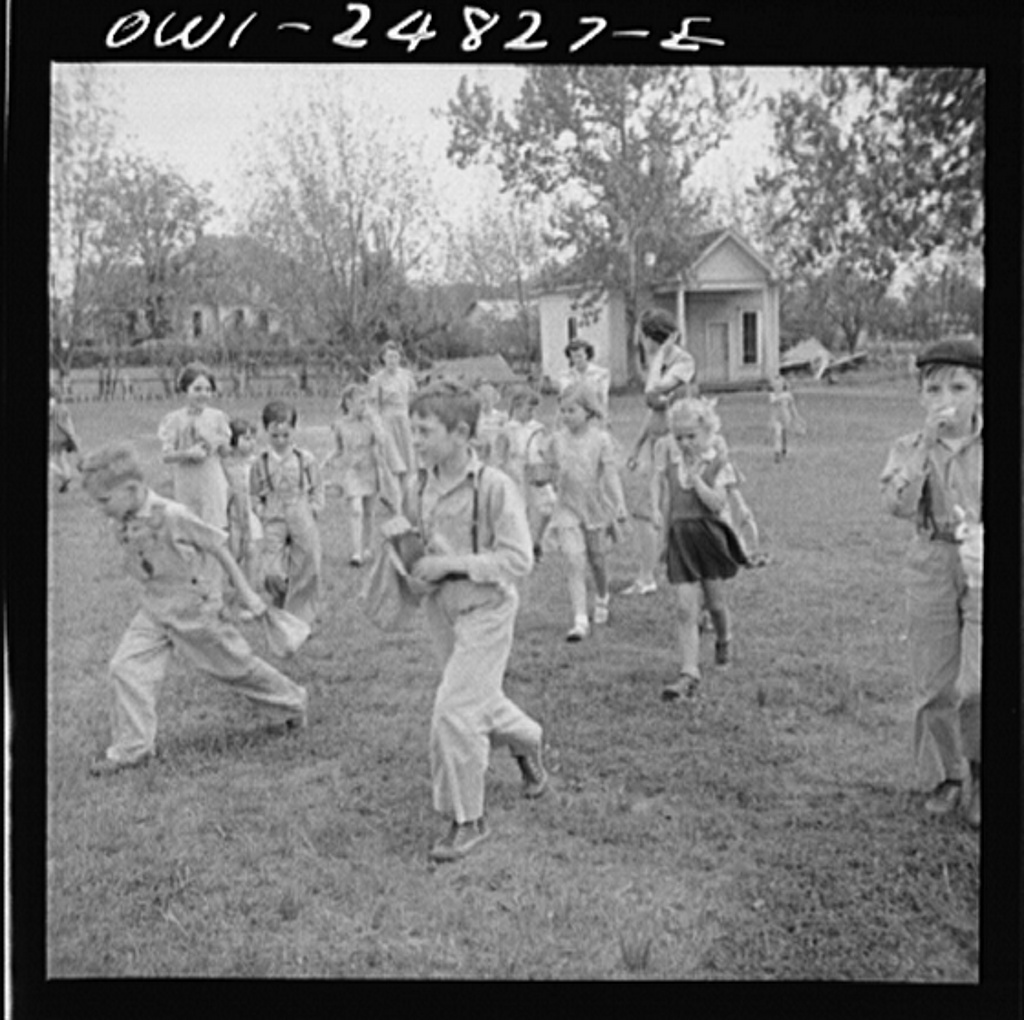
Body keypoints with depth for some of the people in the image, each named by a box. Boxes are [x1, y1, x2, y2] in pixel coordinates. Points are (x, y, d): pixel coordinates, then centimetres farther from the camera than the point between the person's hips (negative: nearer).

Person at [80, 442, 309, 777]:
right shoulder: (125, 524, -3)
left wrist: (246, 592, -8)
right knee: (127, 667, -7)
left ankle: (292, 703, 32)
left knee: (234, 664, 9)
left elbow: (218, 547, -14)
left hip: (194, 607, -6)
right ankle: (132, 747, 1)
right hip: (154, 609, 7)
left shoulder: (172, 517, -24)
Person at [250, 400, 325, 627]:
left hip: (302, 521, 0)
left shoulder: (306, 459, 2)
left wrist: (313, 511, -2)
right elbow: (256, 494, 12)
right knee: (272, 573, -10)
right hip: (274, 523, 0)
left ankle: (302, 619, 12)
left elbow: (317, 489, 9)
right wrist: (262, 514, -1)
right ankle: (283, 607, 17)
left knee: (305, 570, 0)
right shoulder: (261, 463, 4)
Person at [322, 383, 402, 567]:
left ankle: (365, 547, 31)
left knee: (368, 511, 12)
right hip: (351, 471, -1)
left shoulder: (372, 420, -6)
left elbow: (384, 442, -13)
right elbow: (338, 449, 10)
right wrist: (328, 461, -2)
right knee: (355, 510, -15)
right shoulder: (340, 425, -2)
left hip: (370, 469, 1)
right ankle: (357, 552, -16)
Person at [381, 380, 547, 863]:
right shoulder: (422, 484, 1)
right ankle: (527, 741, 53)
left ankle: (467, 821, 3)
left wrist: (451, 564, -25)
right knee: (480, 699, 22)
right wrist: (401, 530, -2)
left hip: (484, 609, -7)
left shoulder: (494, 486, -19)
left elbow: (517, 559, -21)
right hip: (440, 609, 7)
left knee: (454, 712, -12)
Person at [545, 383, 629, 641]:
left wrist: (620, 506, -16)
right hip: (568, 508, 1)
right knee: (575, 562, -12)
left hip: (596, 506, -1)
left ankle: (602, 598, 45)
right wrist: (555, 499, 19)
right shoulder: (557, 440, 0)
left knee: (597, 560, 14)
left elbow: (610, 474, -9)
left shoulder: (600, 438, -7)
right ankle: (580, 621, -14)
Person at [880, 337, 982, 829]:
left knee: (975, 685, -11)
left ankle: (978, 777, 11)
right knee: (934, 685, 8)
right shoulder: (909, 448, 0)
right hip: (931, 567, 1)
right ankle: (944, 778, 26)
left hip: (981, 566, -1)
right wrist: (927, 442, -22)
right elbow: (899, 506, -18)